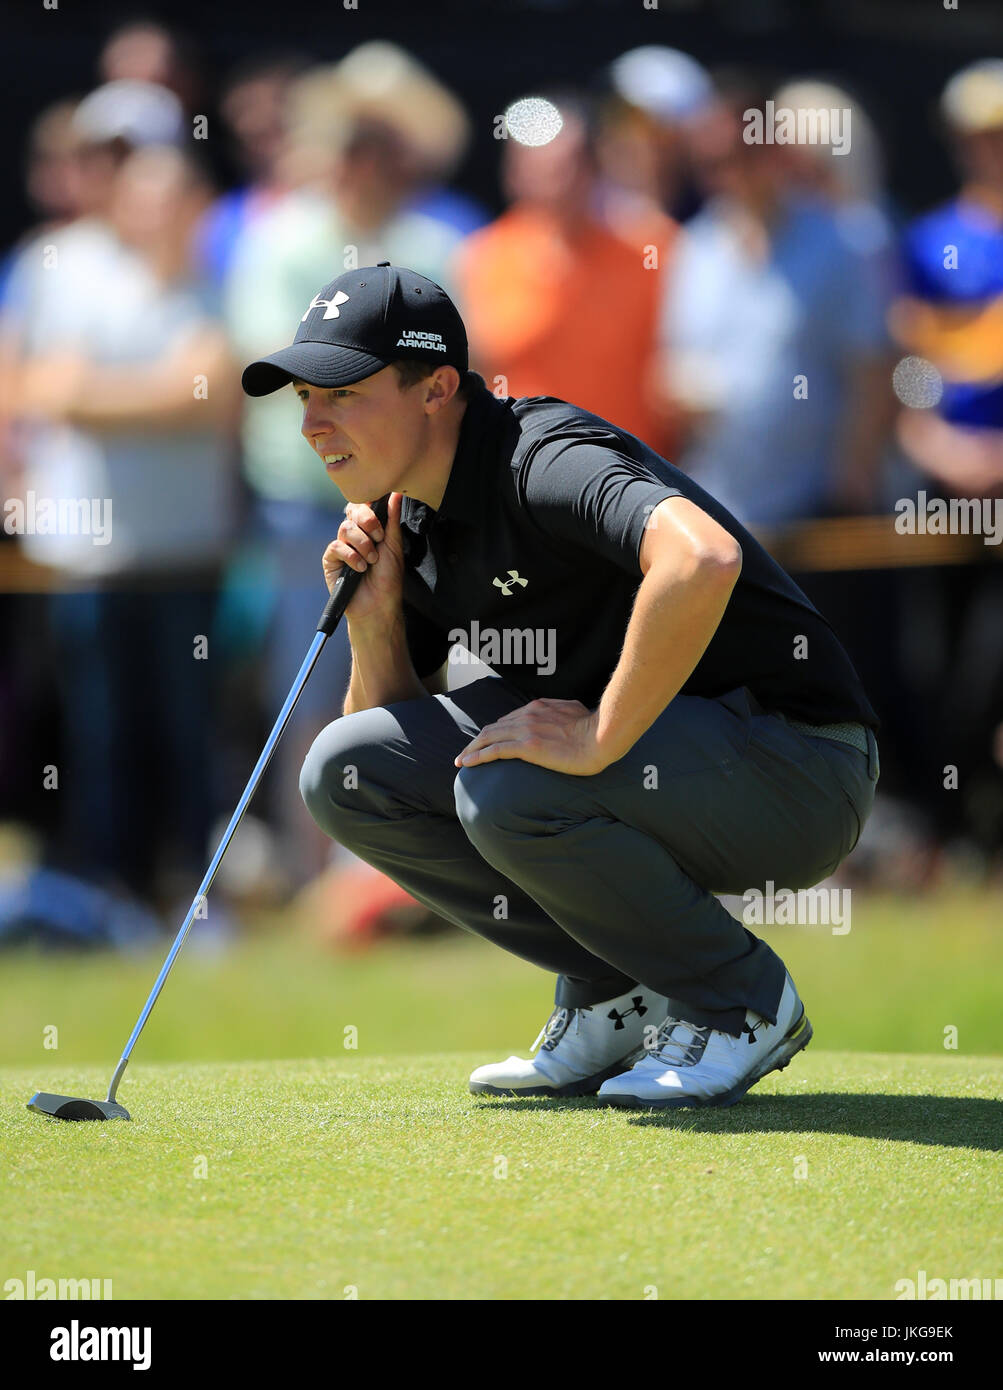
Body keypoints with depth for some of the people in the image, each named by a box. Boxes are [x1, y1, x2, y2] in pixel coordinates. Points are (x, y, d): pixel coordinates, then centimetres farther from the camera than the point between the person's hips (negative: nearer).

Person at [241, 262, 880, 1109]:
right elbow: (385, 728, 11)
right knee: (347, 770, -2)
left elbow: (703, 560, -44)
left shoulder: (543, 459, -23)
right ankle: (615, 1002, 7)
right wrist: (375, 618, -7)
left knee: (509, 790, -33)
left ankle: (745, 1003, -9)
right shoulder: (411, 523, 5)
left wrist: (599, 738, -34)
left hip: (800, 766, -9)